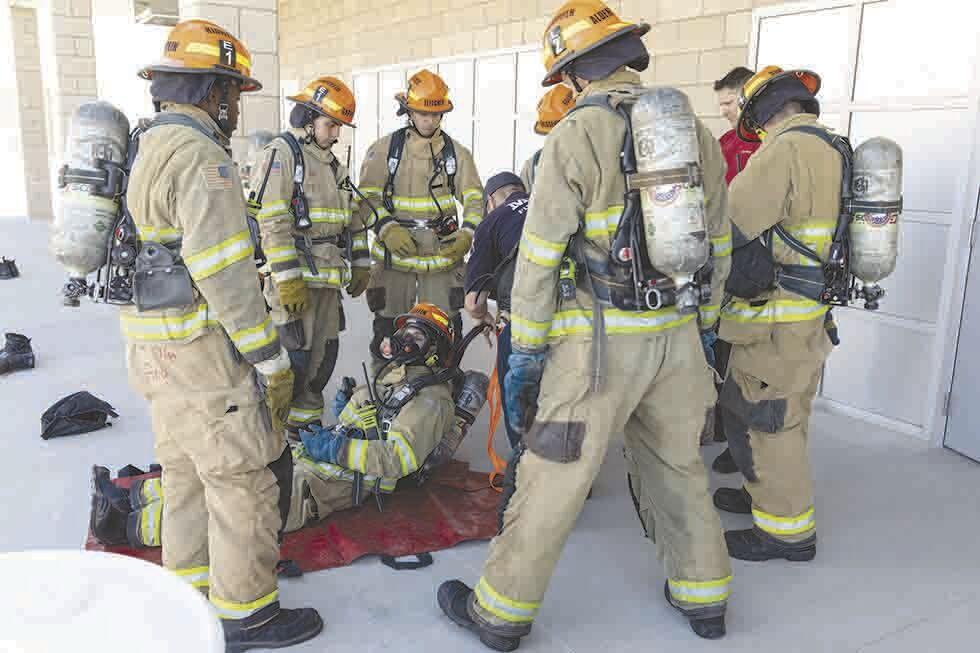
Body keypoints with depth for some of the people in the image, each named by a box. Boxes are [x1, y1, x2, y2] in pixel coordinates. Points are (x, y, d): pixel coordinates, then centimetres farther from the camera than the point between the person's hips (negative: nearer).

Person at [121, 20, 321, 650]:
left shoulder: (149, 150, 13)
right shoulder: (202, 158, -18)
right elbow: (226, 274, -25)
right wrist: (272, 360, -19)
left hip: (154, 347, 10)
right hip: (202, 353, -10)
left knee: (188, 469, 21)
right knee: (245, 478, 1)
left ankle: (190, 583, 36)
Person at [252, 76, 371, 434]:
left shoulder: (331, 162, 19)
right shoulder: (281, 153, -7)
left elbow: (352, 215, 24)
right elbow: (272, 222, -16)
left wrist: (360, 264, 19)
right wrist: (288, 279, -20)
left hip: (328, 277, 8)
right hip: (293, 278, -8)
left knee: (324, 354, 12)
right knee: (294, 356, -8)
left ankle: (306, 422, 27)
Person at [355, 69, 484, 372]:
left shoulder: (457, 153, 6)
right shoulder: (384, 150, 2)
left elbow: (475, 198, 7)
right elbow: (368, 197, 0)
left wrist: (468, 234, -11)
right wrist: (387, 229, -17)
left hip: (443, 253, 1)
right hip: (395, 254, -1)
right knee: (388, 328, 7)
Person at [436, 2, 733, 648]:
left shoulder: (575, 137, -11)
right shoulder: (696, 130, 7)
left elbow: (540, 256, -11)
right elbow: (717, 244, 12)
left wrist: (524, 350, -4)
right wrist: (703, 324, 22)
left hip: (600, 342, -6)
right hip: (677, 335, 6)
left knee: (552, 478, 4)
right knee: (678, 466, 21)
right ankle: (704, 596, 37)